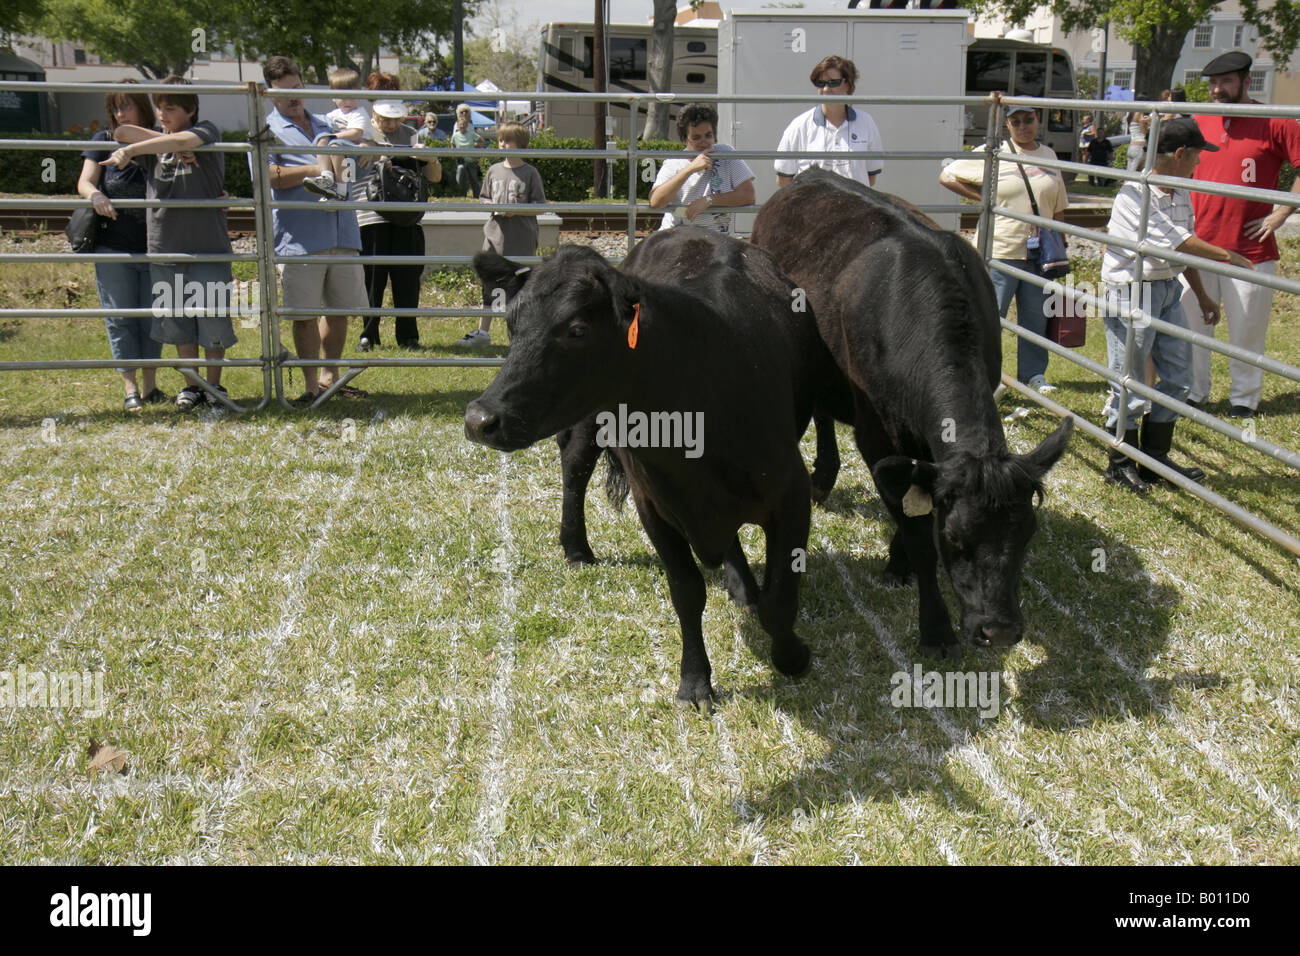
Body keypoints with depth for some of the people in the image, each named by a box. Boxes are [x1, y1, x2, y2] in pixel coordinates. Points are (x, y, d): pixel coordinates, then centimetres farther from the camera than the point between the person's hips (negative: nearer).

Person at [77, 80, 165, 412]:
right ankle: (130, 388, 6)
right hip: (113, 246, -1)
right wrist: (94, 194, -29)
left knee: (152, 317, 7)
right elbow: (84, 182, -5)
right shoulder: (104, 140, 2)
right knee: (120, 318, 1)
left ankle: (150, 385, 17)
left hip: (155, 247, 1)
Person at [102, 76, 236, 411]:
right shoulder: (154, 143, 10)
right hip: (164, 246, 4)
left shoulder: (207, 131, -2)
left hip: (208, 246, -4)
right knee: (177, 320, 10)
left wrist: (131, 150, -26)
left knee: (212, 319, 2)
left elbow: (183, 140, -23)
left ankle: (215, 386, 17)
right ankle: (191, 386, 23)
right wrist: (173, 144, -13)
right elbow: (122, 132, -6)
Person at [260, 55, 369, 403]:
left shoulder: (323, 124, 23)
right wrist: (313, 170, -16)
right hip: (300, 239, -5)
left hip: (341, 231, 5)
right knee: (305, 315, -1)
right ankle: (311, 385, 9)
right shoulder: (267, 130, 5)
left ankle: (329, 377, 24)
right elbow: (267, 177, -10)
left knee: (340, 308, 10)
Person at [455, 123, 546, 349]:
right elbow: (484, 199, 19)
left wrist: (516, 211, -17)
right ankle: (482, 332, 14)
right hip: (495, 236, 4)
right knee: (489, 284, 6)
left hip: (522, 239, -4)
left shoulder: (530, 173, -3)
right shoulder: (494, 171, 10)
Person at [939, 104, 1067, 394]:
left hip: (1039, 252, 4)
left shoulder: (1049, 155, 11)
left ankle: (1033, 373, 22)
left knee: (1036, 315, 10)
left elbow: (1058, 207, 15)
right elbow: (947, 176, -2)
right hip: (1001, 249, -4)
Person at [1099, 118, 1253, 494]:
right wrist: (1226, 256, -20)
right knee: (1129, 384, -1)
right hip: (1133, 292, -9)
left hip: (1169, 290, 9)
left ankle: (1155, 458, 24)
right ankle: (1121, 464, 14)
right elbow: (1174, 240, -24)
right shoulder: (1135, 194, -18)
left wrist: (1202, 295, 21)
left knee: (1177, 377, 12)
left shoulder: (1180, 194, 8)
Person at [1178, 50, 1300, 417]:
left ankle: (1244, 398, 17)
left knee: (1247, 330, 4)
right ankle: (1193, 392, 20)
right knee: (1189, 321, 7)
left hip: (1250, 250, -4)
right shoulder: (1198, 123, 9)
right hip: (1197, 246, 4)